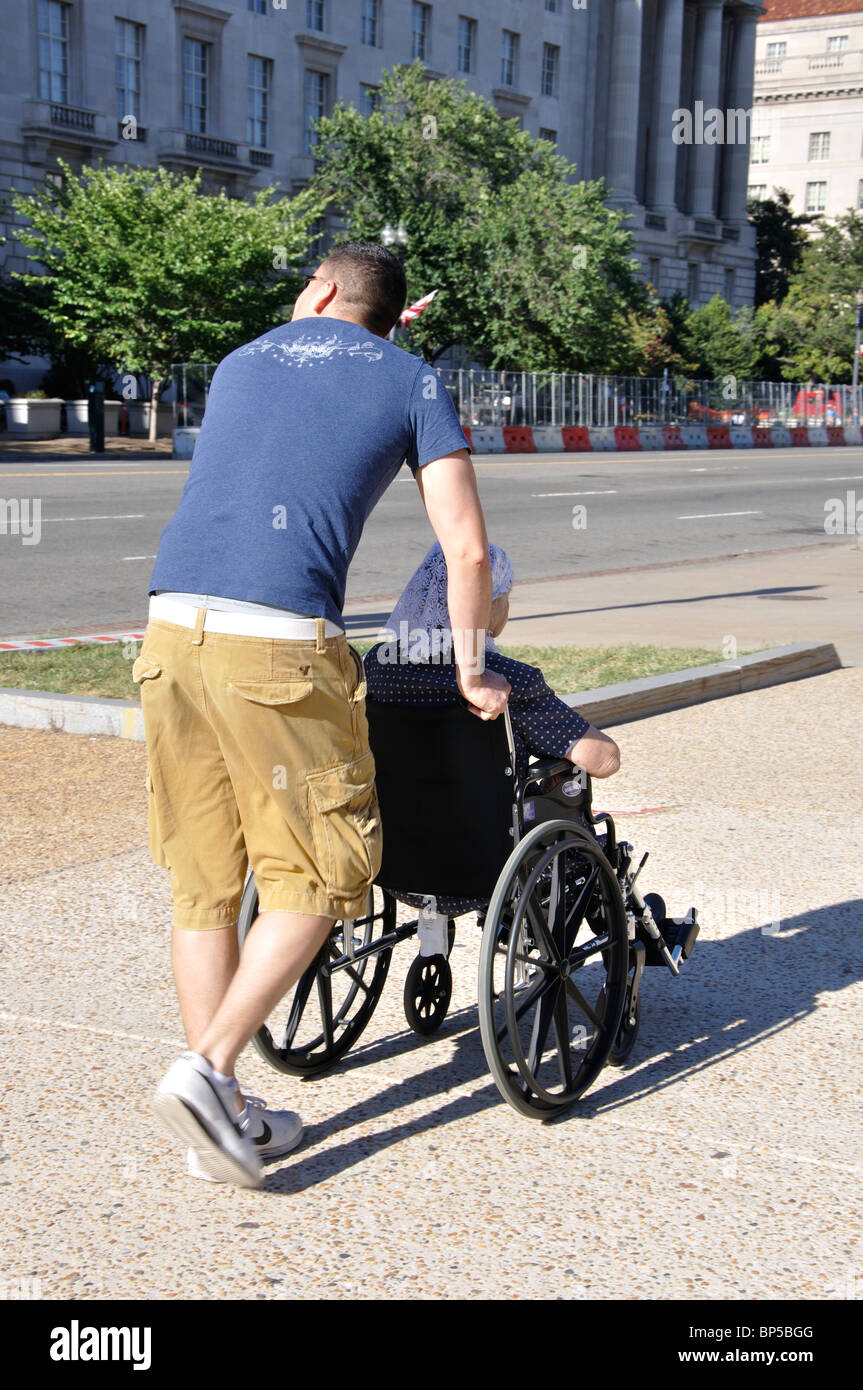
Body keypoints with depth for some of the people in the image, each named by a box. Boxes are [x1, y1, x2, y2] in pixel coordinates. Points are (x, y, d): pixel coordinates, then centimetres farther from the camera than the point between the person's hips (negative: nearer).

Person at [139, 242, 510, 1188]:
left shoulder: (240, 362, 24)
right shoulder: (412, 382, 12)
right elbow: (467, 549, 7)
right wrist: (470, 671, 17)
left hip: (172, 624, 5)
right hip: (279, 645, -5)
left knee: (202, 884, 10)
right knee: (314, 874, 7)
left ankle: (223, 1120, 17)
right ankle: (207, 1068, -5)